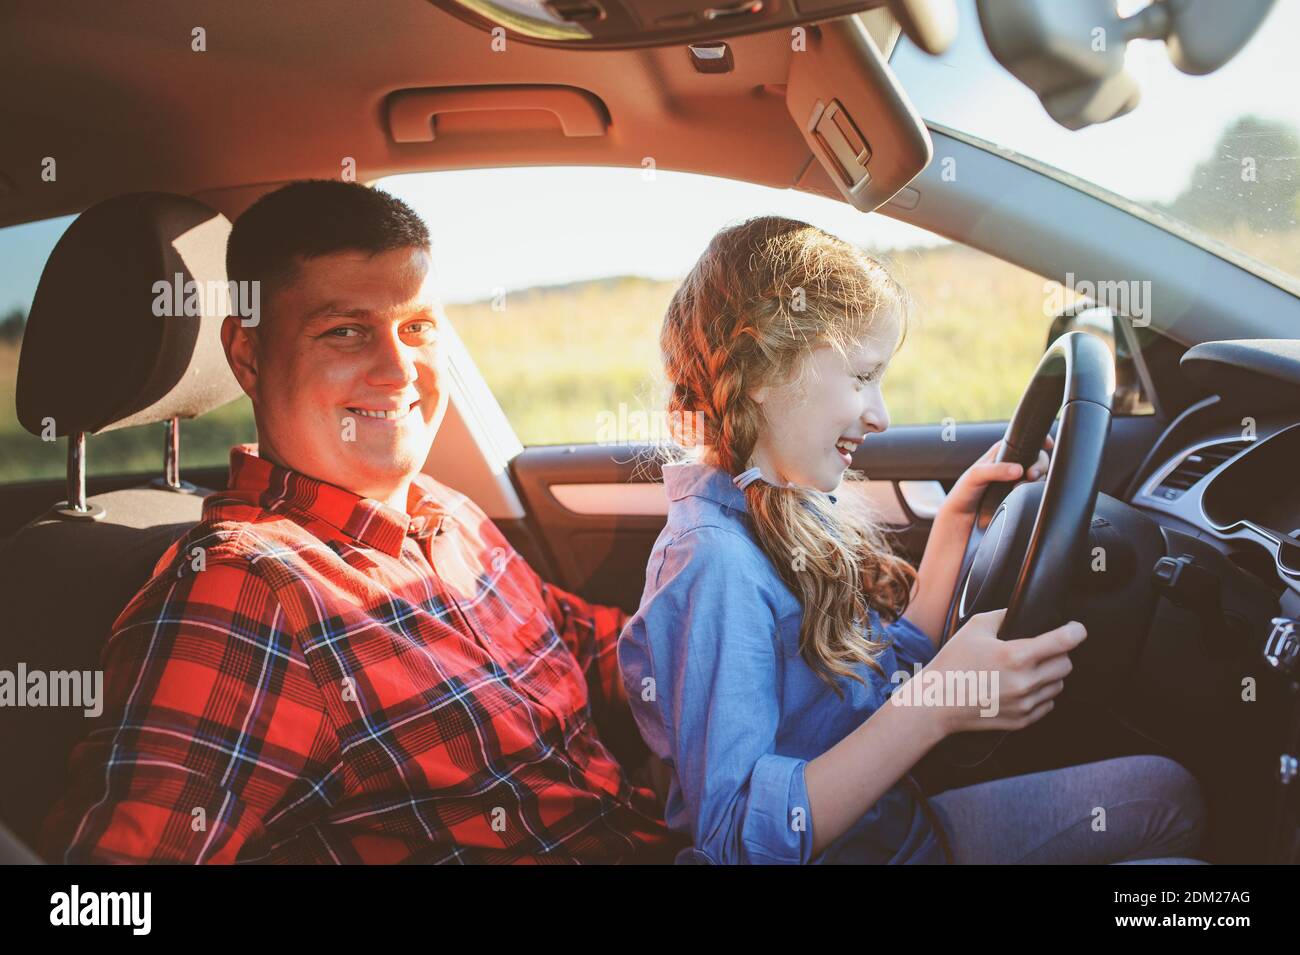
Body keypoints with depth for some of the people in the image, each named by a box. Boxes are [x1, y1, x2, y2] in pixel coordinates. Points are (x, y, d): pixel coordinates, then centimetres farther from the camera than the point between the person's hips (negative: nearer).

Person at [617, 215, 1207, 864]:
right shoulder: (715, 566, -27)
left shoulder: (790, 510, 3)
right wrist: (938, 709, -36)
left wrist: (956, 519, 3)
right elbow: (739, 837, -31)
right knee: (1163, 798, -8)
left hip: (895, 823, 9)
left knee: (1166, 791, 11)